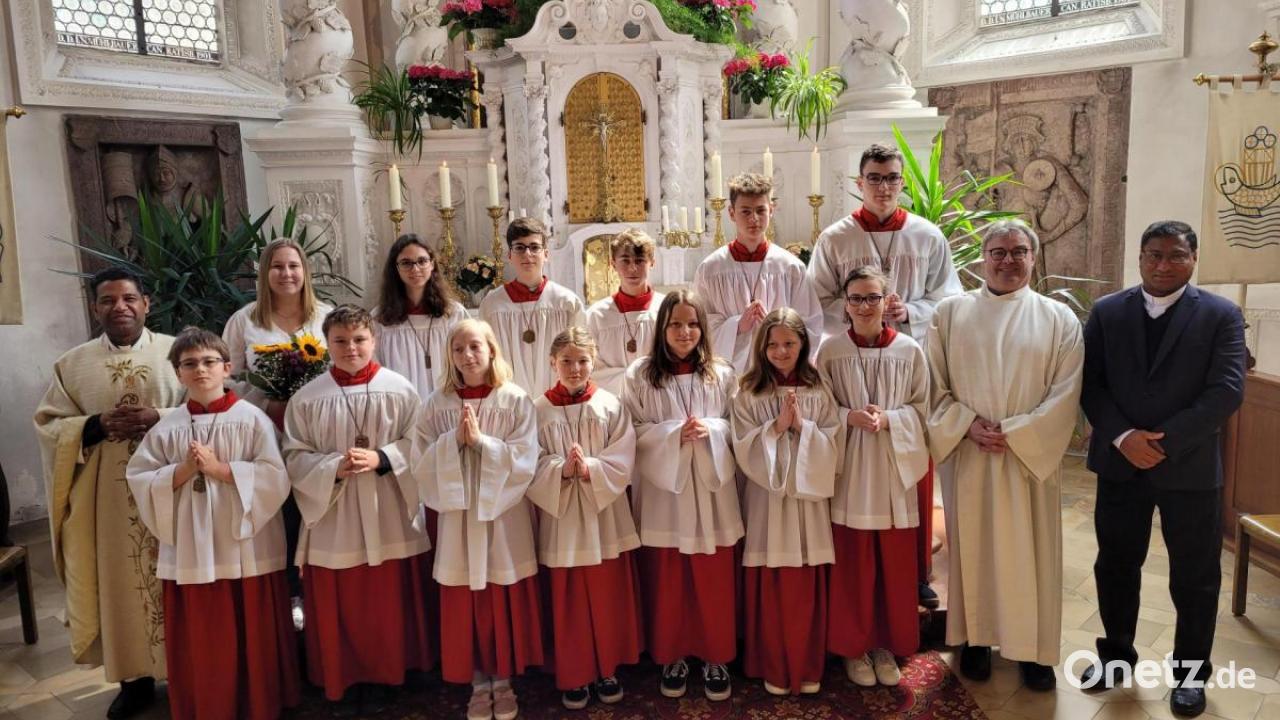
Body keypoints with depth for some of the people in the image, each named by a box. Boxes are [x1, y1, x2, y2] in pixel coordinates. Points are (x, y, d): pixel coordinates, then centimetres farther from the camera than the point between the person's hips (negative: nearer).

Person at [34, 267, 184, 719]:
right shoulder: (73, 363, 6)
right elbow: (48, 423, 6)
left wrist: (160, 419, -18)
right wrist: (96, 425, -12)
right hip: (108, 495, 2)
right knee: (122, 583, 8)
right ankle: (135, 678, 23)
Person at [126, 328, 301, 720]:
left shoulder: (252, 419, -4)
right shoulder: (167, 427, 4)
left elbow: (275, 478, -11)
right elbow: (140, 481, 1)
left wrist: (221, 469, -17)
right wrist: (183, 472, -13)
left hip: (247, 548, -2)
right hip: (190, 551, 2)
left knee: (253, 639, 8)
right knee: (199, 643, 10)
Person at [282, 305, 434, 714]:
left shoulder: (400, 390, -5)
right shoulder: (307, 398, -2)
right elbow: (295, 457, -1)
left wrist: (381, 458, -18)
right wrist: (333, 467, -17)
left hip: (389, 517, 0)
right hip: (332, 518, 1)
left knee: (388, 605, 10)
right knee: (337, 607, 10)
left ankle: (383, 677, 28)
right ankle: (343, 681, 28)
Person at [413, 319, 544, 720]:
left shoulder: (515, 401, -6)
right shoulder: (437, 404, 0)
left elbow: (525, 461, -11)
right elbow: (422, 463, -3)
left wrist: (480, 440, -19)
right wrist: (455, 440, -17)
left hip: (504, 515, -1)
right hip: (458, 515, 2)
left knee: (506, 602, 7)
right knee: (466, 604, 8)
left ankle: (503, 681, 26)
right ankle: (478, 683, 26)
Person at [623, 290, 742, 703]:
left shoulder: (721, 375, 2)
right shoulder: (640, 374, -3)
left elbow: (737, 428, 6)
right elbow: (632, 432, -4)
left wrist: (710, 429, -14)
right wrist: (674, 433, -17)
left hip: (710, 489, 1)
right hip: (662, 489, -1)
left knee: (714, 580, 7)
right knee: (667, 581, 8)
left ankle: (715, 657, 24)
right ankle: (673, 656, 25)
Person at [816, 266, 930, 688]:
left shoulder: (909, 351, 0)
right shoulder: (831, 351, -1)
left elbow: (921, 408, 4)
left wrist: (888, 420, -13)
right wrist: (850, 417, -16)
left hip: (894, 468, 1)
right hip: (848, 468, -1)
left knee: (894, 563, 9)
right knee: (852, 565, 4)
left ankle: (887, 644, 26)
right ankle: (854, 646, 22)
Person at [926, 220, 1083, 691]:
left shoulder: (1059, 319, 1)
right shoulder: (950, 313, 3)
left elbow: (1065, 394, -6)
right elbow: (934, 385, 1)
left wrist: (1014, 433, -14)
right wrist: (968, 424, -13)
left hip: (1030, 456, 0)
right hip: (967, 455, 1)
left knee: (1030, 551, 6)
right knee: (972, 547, 9)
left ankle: (1034, 648, 21)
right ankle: (976, 638, 24)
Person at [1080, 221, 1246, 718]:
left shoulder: (1221, 315, -3)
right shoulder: (1107, 312, 3)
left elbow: (1227, 390, -12)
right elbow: (1090, 384, -1)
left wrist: (1164, 441, -18)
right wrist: (1122, 437, -15)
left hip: (1189, 466, -2)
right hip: (1120, 464, 2)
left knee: (1194, 577, 10)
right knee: (1115, 566, 13)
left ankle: (1191, 673, 27)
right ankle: (1116, 653, 32)